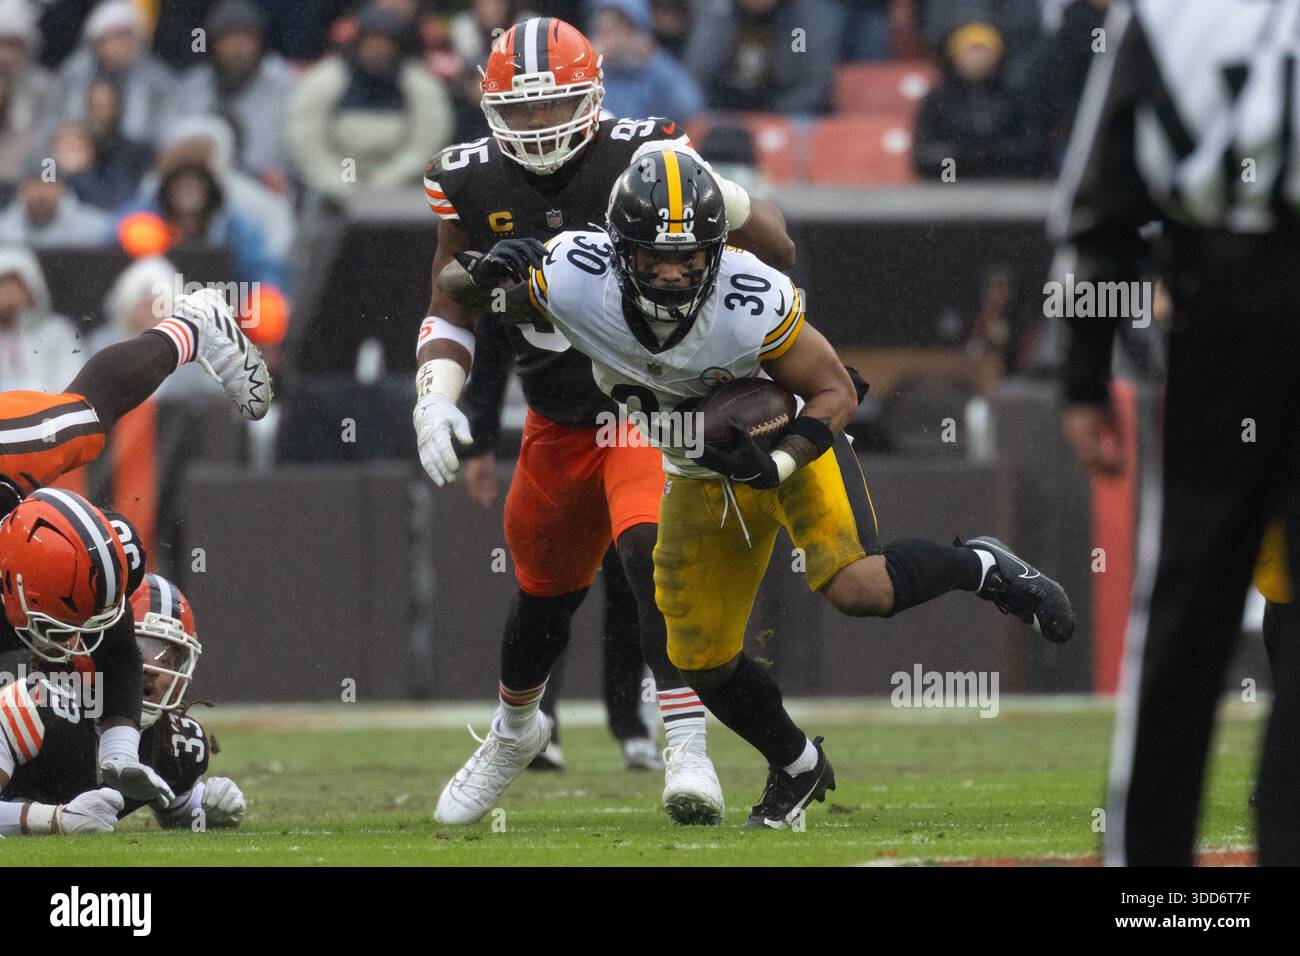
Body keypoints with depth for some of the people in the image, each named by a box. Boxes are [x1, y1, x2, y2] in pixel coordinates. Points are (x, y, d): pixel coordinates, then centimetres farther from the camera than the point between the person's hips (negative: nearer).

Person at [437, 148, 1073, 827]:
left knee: (857, 588, -28)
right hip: (702, 476, 4)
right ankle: (796, 768, 37)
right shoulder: (574, 280, -29)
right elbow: (448, 292, -12)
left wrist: (775, 464, -35)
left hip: (789, 438, -4)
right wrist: (485, 274, -34)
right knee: (702, 659, 8)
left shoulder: (754, 303, -36)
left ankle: (983, 567, 2)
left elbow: (836, 393, -20)